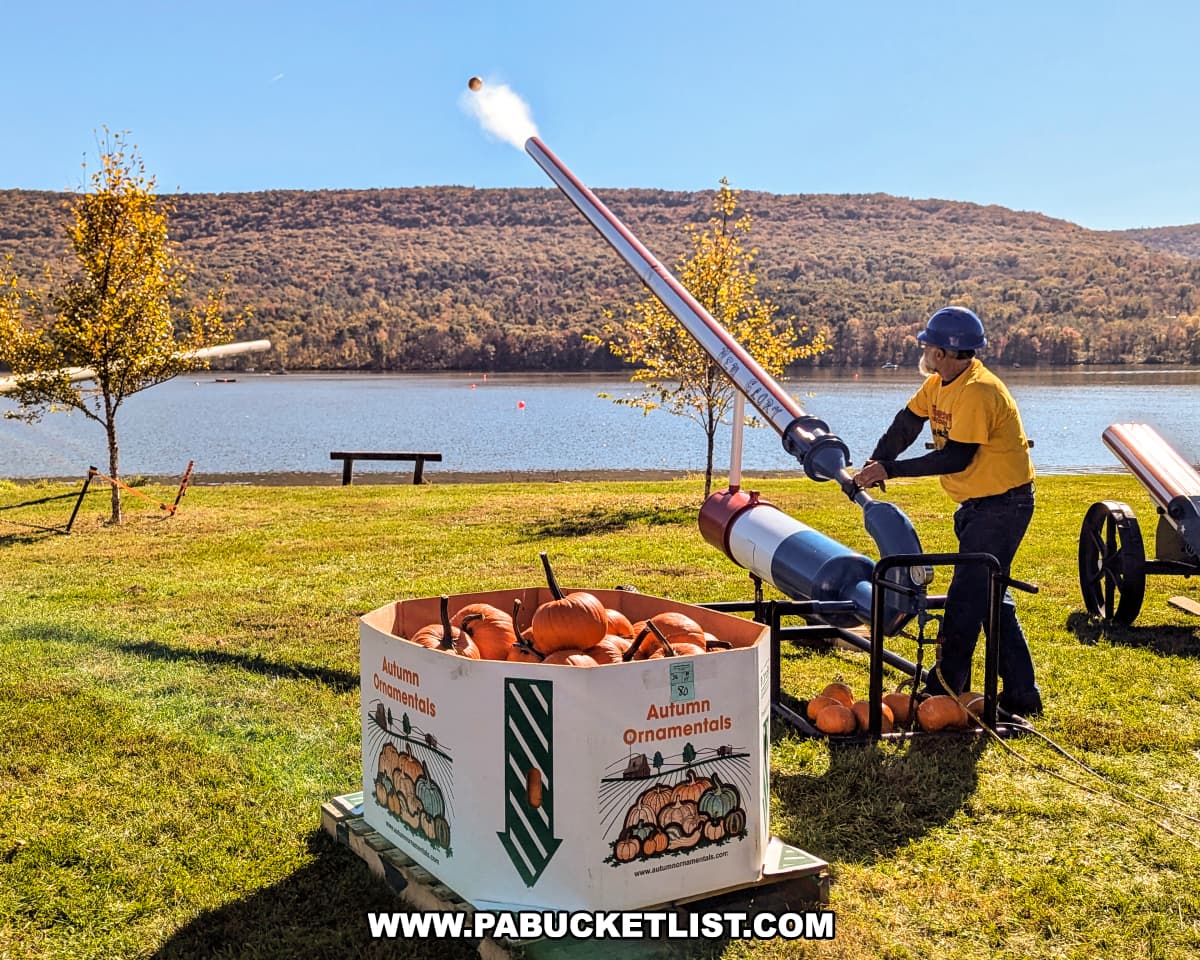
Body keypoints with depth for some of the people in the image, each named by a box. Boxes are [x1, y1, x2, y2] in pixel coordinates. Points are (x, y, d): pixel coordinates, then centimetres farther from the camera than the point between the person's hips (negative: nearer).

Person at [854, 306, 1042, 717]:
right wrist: (874, 464, -10)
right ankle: (1020, 694, 21)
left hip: (1003, 505, -10)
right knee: (990, 596, 14)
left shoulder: (977, 392, -24)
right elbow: (906, 425, 8)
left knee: (966, 598, -6)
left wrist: (889, 470, -23)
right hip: (977, 503, 10)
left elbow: (957, 458, -26)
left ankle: (944, 690, 3)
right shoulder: (938, 383, 6)